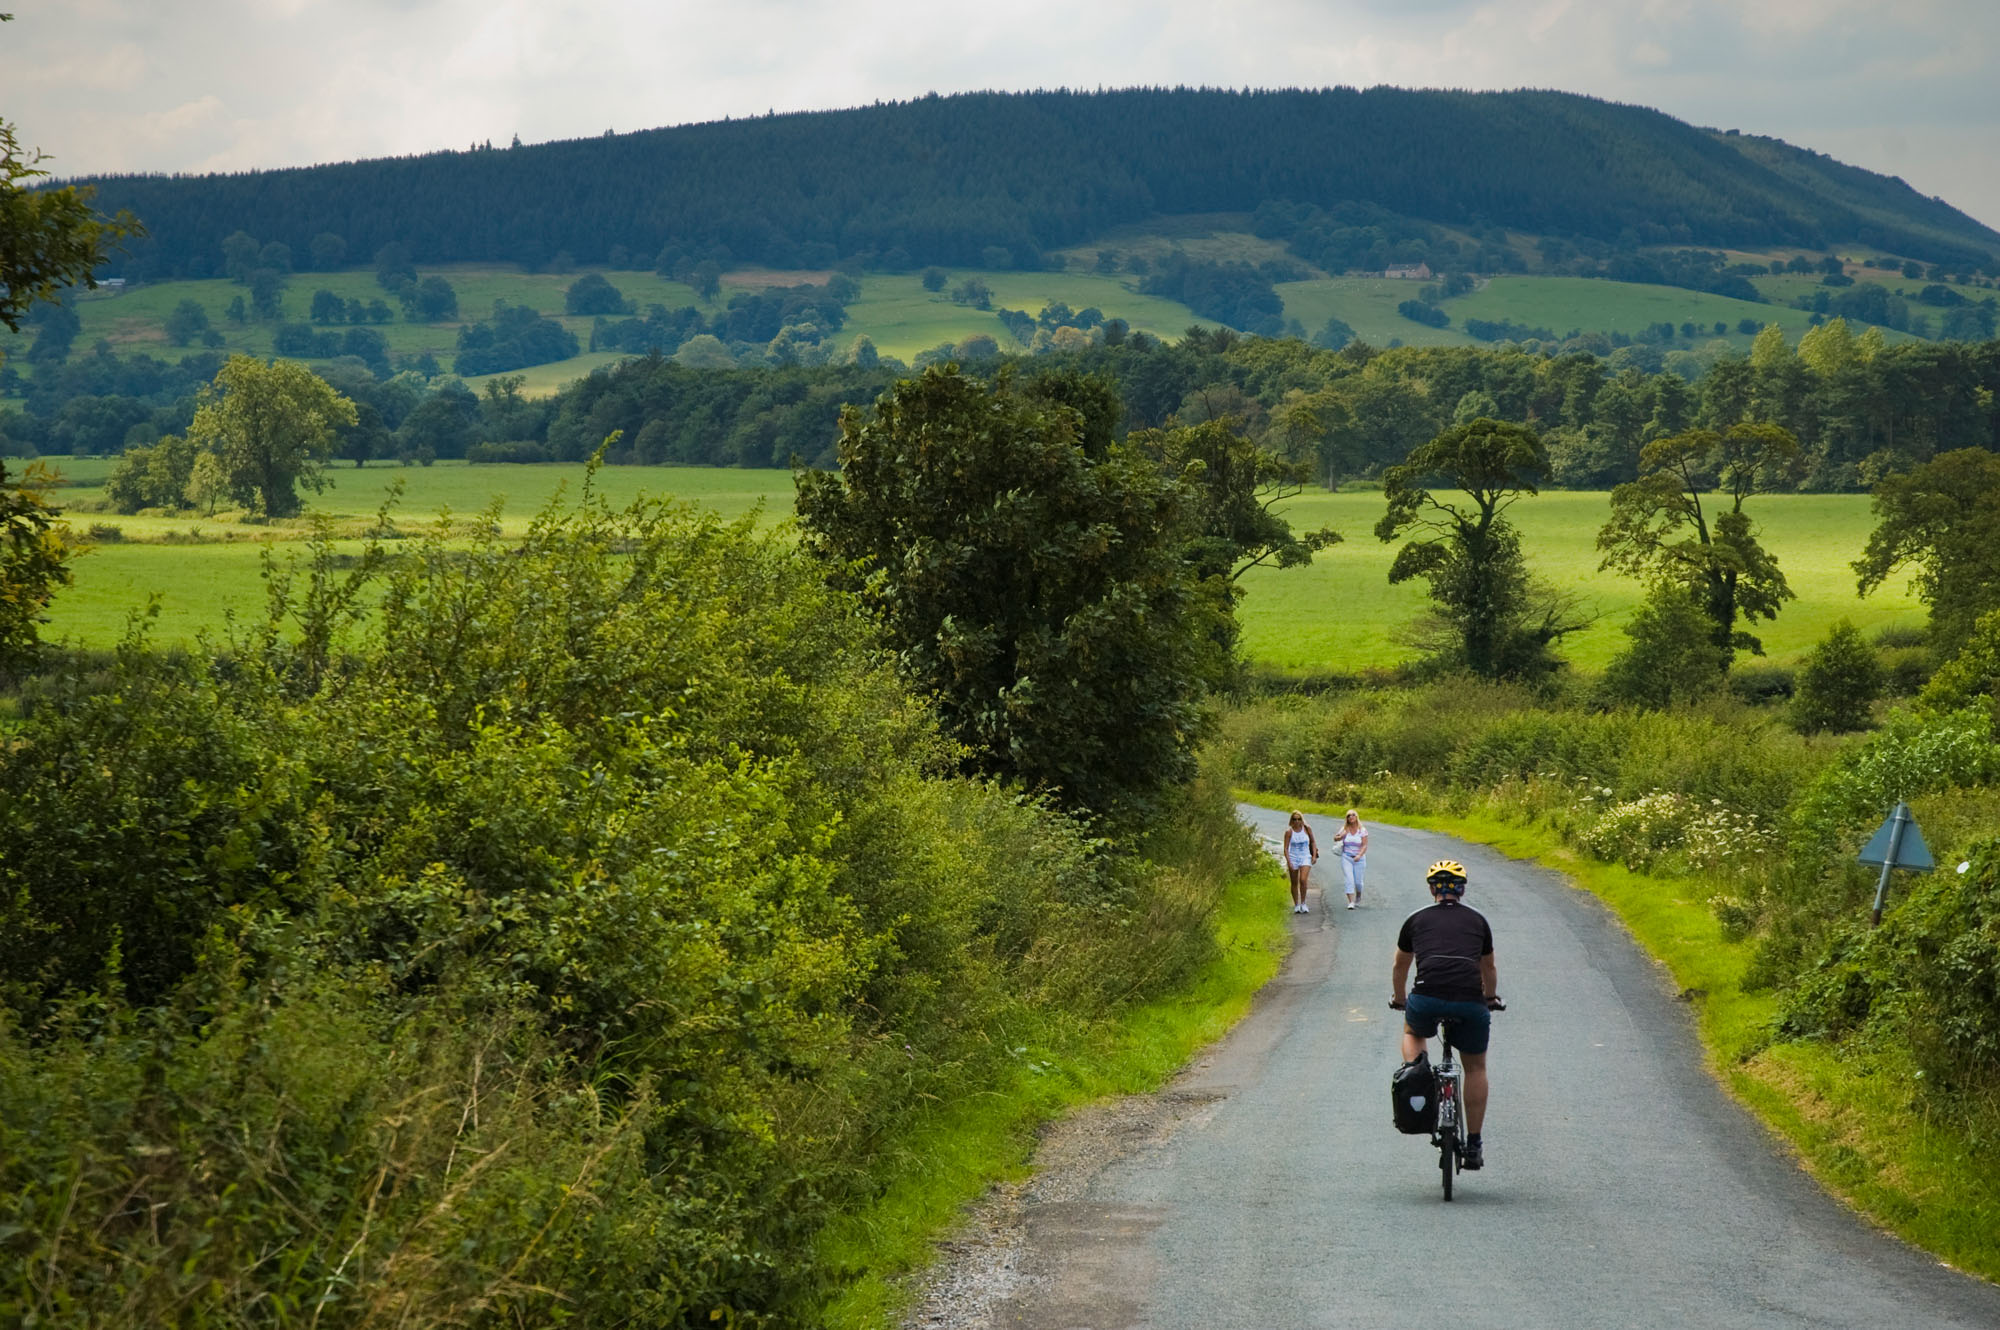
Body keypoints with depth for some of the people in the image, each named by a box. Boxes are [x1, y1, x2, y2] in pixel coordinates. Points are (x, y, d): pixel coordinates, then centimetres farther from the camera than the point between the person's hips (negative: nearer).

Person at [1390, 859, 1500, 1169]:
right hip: (1470, 1001, 0)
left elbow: (1400, 967, 36)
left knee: (1413, 1032, 34)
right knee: (1475, 1067, 20)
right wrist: (1491, 999, 59)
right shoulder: (1478, 921, 23)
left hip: (1427, 999, 0)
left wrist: (1399, 999, 56)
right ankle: (1473, 1146, 20)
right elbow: (1488, 968, 39)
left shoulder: (1417, 920, 21)